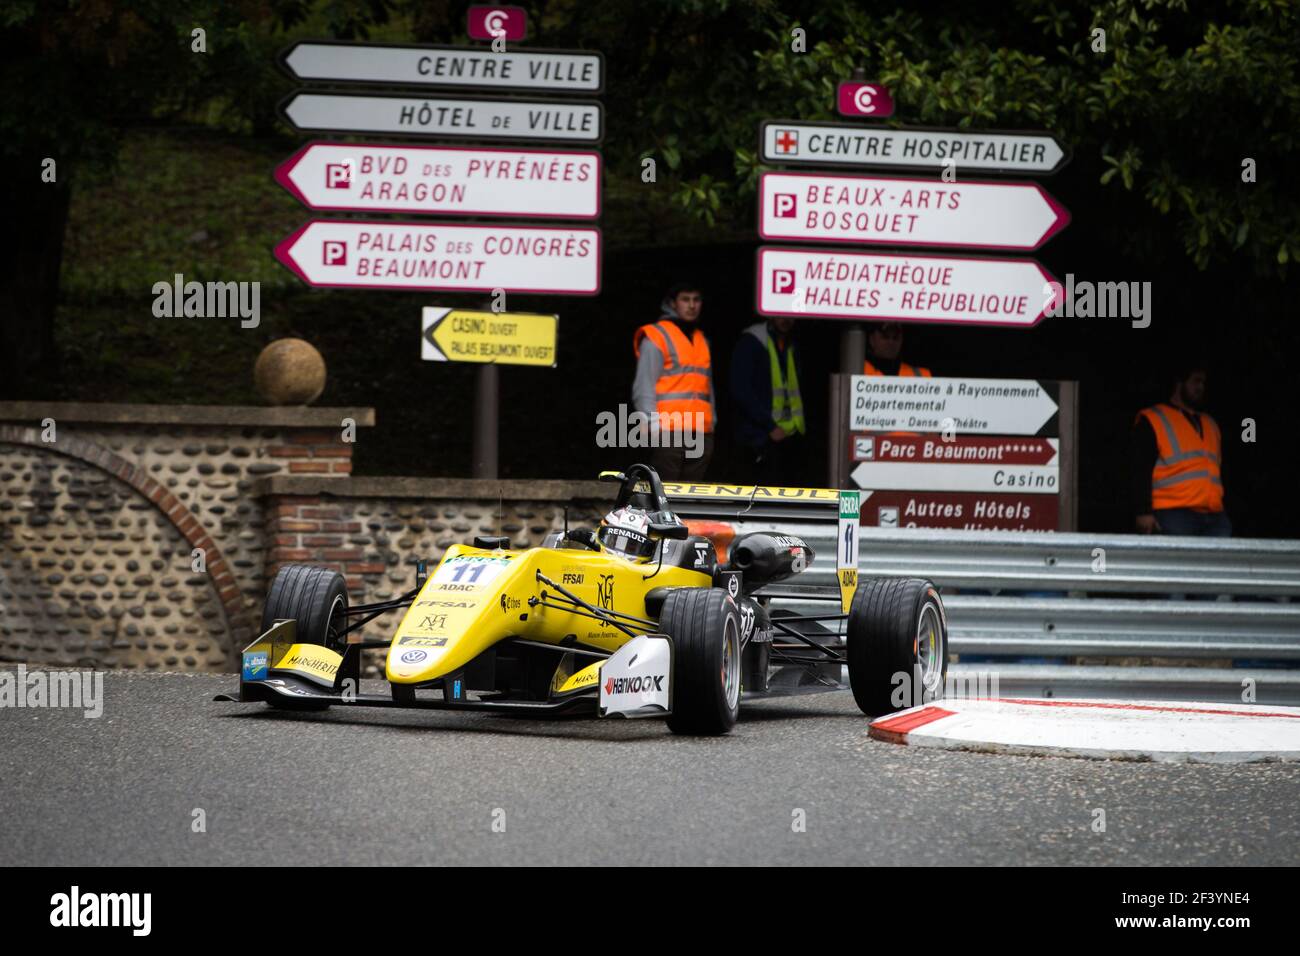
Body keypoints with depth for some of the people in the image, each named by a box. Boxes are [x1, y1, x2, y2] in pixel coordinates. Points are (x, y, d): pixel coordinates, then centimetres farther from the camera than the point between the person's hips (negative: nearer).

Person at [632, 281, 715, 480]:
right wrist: (654, 425, -14)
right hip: (668, 434, -7)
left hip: (701, 436, 7)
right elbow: (643, 389, -6)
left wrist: (711, 423, 16)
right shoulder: (655, 338, -1)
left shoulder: (702, 341, 22)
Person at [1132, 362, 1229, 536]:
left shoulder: (1211, 425, 26)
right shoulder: (1152, 421, 5)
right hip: (1173, 515, -6)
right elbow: (1141, 470, -3)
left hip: (1214, 518, 6)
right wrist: (1144, 513, -12)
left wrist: (1223, 514, 19)